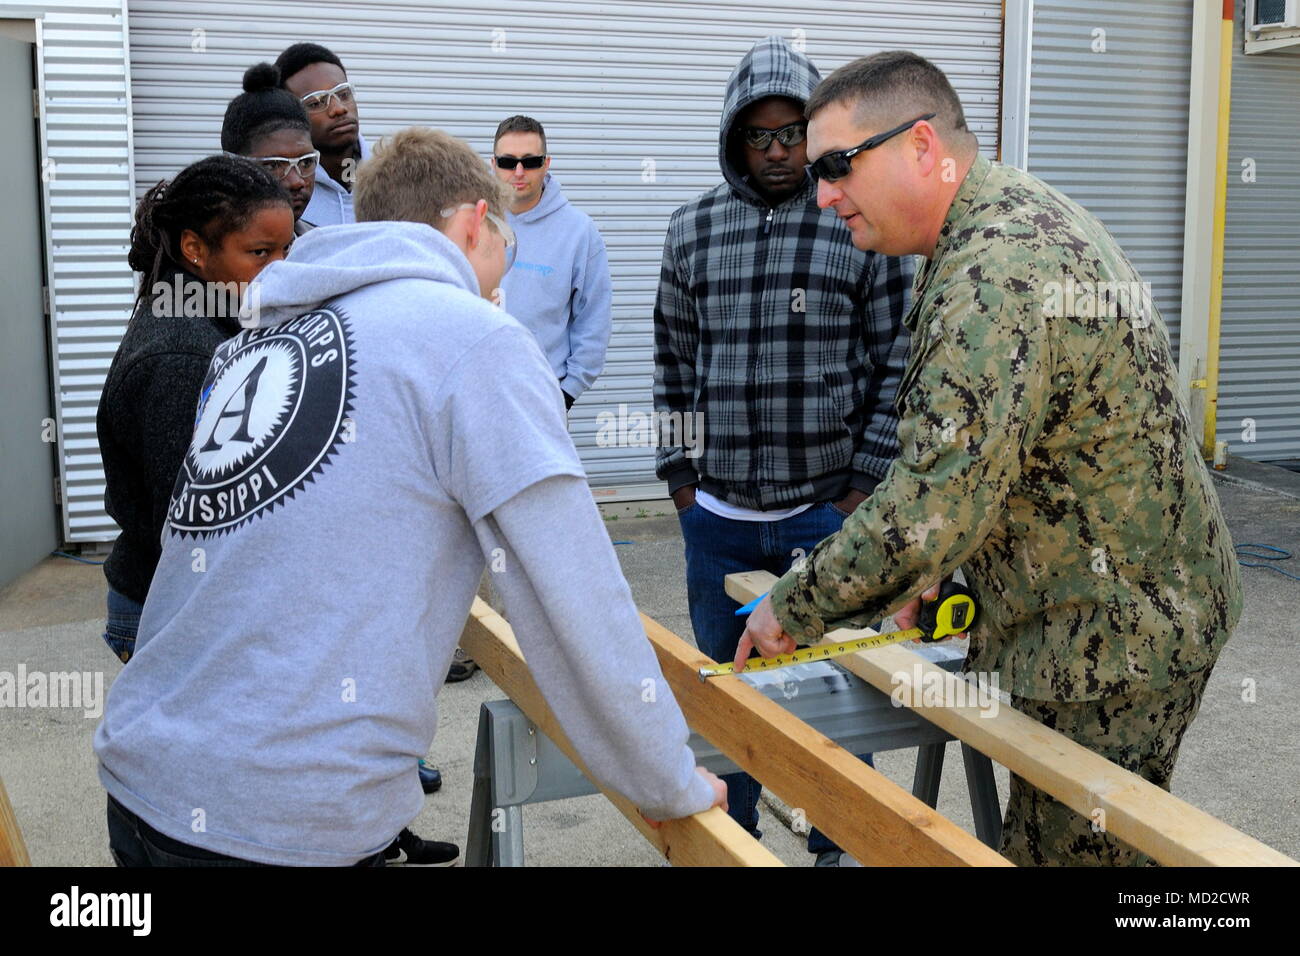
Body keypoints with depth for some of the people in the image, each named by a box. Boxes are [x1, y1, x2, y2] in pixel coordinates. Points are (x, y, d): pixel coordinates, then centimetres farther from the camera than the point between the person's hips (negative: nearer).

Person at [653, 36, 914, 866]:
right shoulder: (694, 229, 7)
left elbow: (898, 367, -4)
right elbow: (674, 362, 12)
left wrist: (866, 489, -7)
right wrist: (679, 476, 7)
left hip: (829, 510, -3)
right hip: (719, 515, 3)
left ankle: (840, 846, 28)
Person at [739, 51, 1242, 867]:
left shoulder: (994, 274, -27)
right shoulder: (1028, 212, 9)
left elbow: (933, 505, -30)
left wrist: (795, 610, -17)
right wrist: (933, 569, 13)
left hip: (1114, 639, -10)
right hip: (1148, 613, 10)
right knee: (1114, 839, 20)